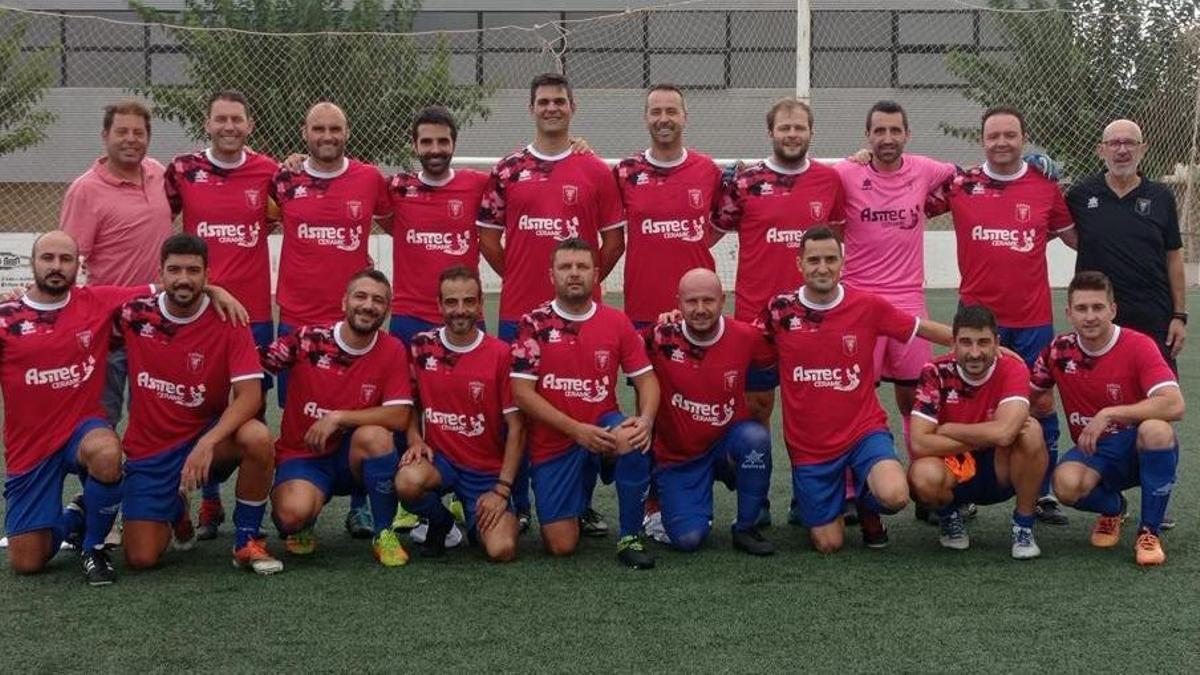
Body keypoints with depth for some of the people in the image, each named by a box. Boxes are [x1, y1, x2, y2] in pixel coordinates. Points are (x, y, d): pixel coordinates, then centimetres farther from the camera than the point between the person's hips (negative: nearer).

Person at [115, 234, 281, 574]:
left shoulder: (228, 322, -13)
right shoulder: (135, 313, -8)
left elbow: (250, 396, -21)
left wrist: (208, 443, -35)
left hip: (205, 436, -1)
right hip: (148, 450, 1)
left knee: (258, 438, -35)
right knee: (141, 559, -10)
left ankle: (247, 541, -12)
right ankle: (174, 509, 28)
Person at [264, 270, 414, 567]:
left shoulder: (392, 351, -9)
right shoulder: (308, 338, -11)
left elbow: (399, 417, -16)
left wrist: (338, 417, -22)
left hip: (355, 457, 1)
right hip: (301, 456, -1)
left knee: (375, 435, -33)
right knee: (293, 513, -32)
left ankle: (384, 534, -13)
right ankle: (299, 527, 10)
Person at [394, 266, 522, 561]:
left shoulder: (501, 355, -8)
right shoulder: (421, 347, -1)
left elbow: (516, 428, -7)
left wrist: (502, 489, -12)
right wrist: (415, 440, -8)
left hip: (488, 470, -1)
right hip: (439, 459, 2)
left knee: (502, 550, -22)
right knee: (408, 481, -34)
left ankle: (477, 520, 17)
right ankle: (440, 522, 3)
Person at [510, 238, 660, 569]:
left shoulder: (617, 322, 1)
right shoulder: (534, 324, -5)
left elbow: (646, 379, 2)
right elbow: (522, 392, -10)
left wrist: (645, 420, -21)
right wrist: (575, 429, -19)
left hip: (602, 430, 1)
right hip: (553, 445, -1)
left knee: (634, 440, -36)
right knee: (561, 546, -7)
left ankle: (630, 538, -15)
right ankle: (576, 508, 32)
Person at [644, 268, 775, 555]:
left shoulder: (745, 337, -9)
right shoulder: (661, 338, -15)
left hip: (727, 445, 1)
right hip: (677, 457, -1)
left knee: (755, 436, -34)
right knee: (688, 538, -19)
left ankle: (746, 528, -11)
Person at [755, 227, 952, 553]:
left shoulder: (867, 305, -6)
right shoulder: (780, 309, -6)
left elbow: (923, 328, 4)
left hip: (863, 429, 0)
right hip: (808, 445, 1)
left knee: (894, 496, -29)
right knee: (828, 544, 1)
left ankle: (864, 504, 10)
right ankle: (841, 498, 37)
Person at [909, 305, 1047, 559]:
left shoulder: (1013, 370, -15)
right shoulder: (936, 373, -14)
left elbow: (1003, 433, -33)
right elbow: (918, 444, -23)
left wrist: (946, 430, -20)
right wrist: (983, 438, -22)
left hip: (998, 471, 0)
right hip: (952, 469, 0)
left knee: (1031, 432, -29)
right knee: (924, 476, -35)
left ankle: (1023, 526, -9)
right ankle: (949, 515, 4)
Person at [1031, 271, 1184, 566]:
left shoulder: (1138, 346, -15)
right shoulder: (1059, 350, -3)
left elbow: (1174, 405, -30)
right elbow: (1032, 395, 17)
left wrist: (1109, 414, -33)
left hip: (1140, 451, -2)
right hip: (1092, 453, 2)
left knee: (1156, 430, -38)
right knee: (1067, 484, -32)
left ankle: (1149, 532, -18)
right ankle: (1112, 508, 8)